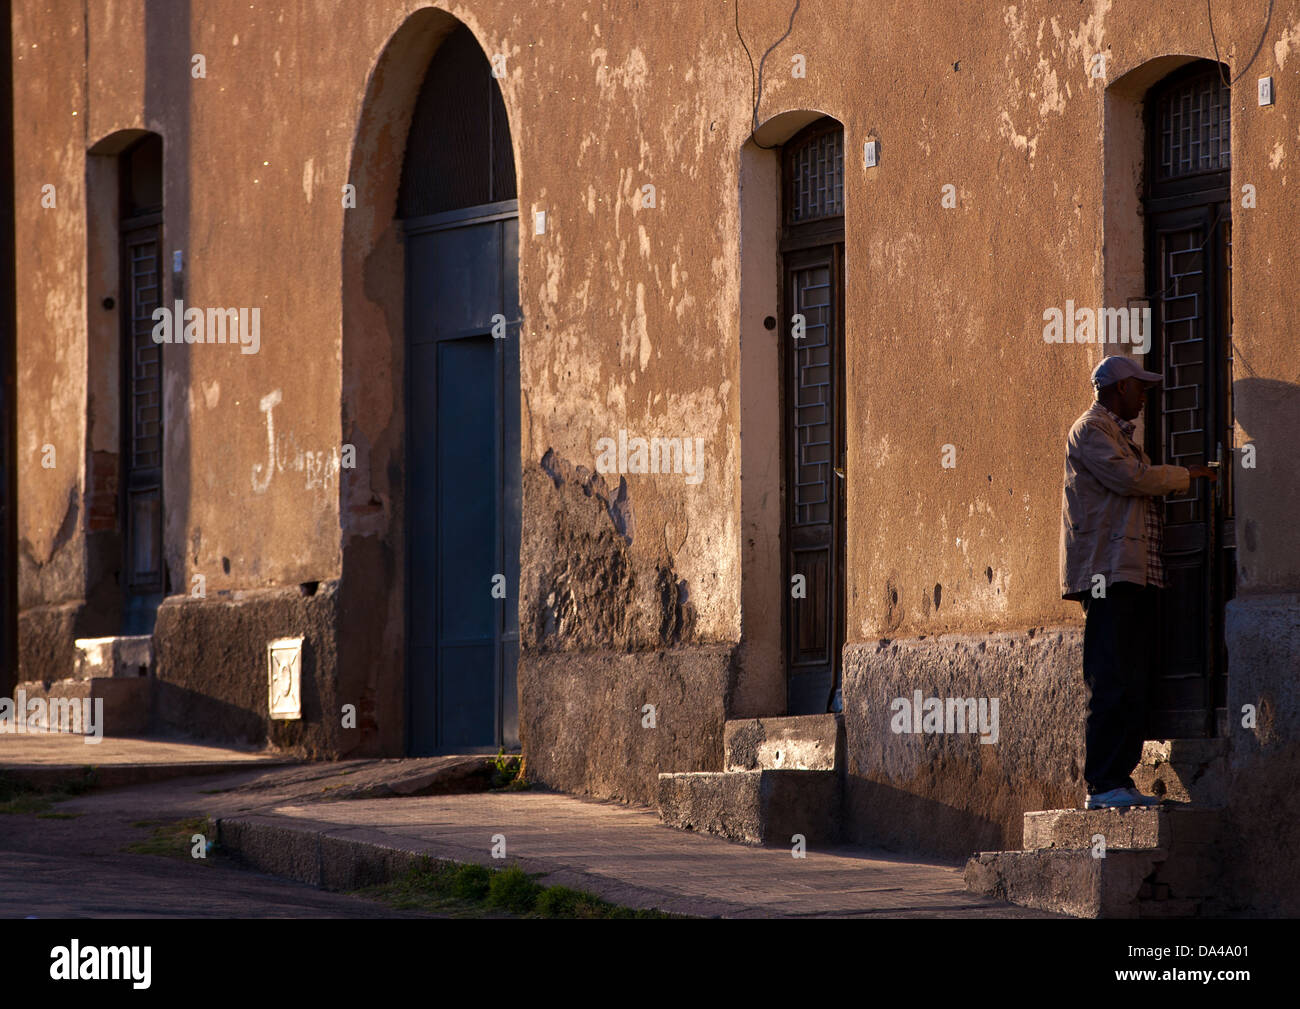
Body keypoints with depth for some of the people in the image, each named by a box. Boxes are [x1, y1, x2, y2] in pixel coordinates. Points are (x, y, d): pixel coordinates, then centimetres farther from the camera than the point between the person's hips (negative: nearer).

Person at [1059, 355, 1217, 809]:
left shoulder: (1119, 435, 27)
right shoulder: (1090, 431, -4)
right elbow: (1131, 479, -15)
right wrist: (1185, 474, -4)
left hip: (1138, 574, 10)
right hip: (1107, 573, -10)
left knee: (1133, 685, 5)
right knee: (1111, 684, -13)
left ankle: (1121, 780, 6)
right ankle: (1102, 785, -15)